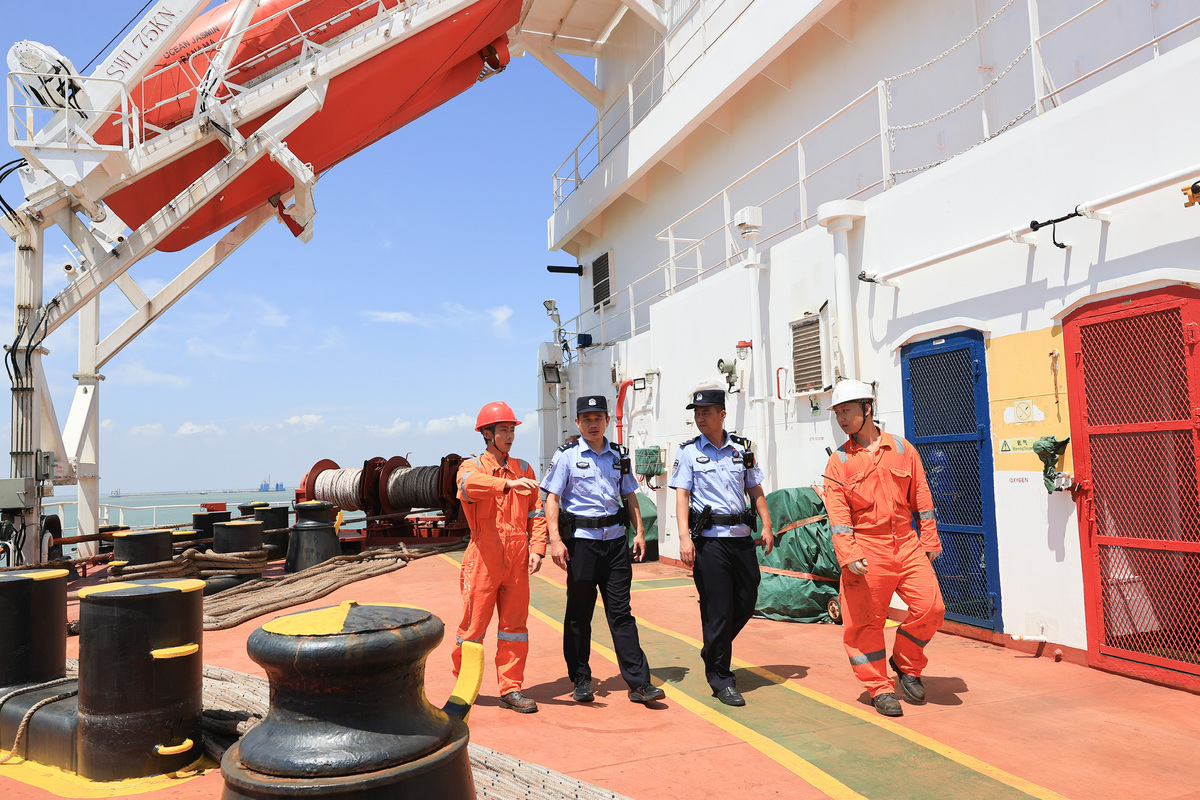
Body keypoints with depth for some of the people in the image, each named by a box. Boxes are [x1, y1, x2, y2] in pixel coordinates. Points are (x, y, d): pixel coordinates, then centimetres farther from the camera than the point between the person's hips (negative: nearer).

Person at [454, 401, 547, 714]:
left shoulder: (524, 469, 13)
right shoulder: (471, 466, 1)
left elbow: (536, 513, 12)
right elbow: (470, 482, -26)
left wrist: (536, 548, -2)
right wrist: (508, 483, -42)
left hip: (517, 560, 4)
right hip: (483, 558, -3)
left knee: (515, 625, 6)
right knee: (474, 626, 4)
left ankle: (511, 690, 16)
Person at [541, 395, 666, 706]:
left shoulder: (618, 456, 12)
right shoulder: (566, 456, 0)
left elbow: (629, 496, 19)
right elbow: (552, 499, -5)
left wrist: (639, 532, 9)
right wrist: (556, 540, -14)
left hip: (615, 541, 3)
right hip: (582, 542, -3)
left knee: (621, 612, 3)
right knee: (579, 613, 6)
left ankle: (639, 682, 4)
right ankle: (581, 680, 20)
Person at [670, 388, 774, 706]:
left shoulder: (742, 448, 9)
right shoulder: (689, 452, 0)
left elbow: (755, 490, 14)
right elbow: (681, 496, -5)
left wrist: (767, 526, 4)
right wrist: (685, 537, -16)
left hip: (741, 537, 4)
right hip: (709, 538, -4)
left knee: (747, 600, 11)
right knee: (717, 608, -1)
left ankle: (713, 652, 35)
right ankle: (720, 678, 13)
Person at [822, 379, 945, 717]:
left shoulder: (903, 450, 7)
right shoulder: (839, 462, 0)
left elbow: (920, 497, 11)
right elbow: (837, 513, -6)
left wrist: (929, 539, 8)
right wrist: (848, 555, -15)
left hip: (906, 544, 2)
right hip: (866, 552, -2)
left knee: (930, 606, -5)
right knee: (865, 620, 1)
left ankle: (906, 663, 21)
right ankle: (880, 688, 18)